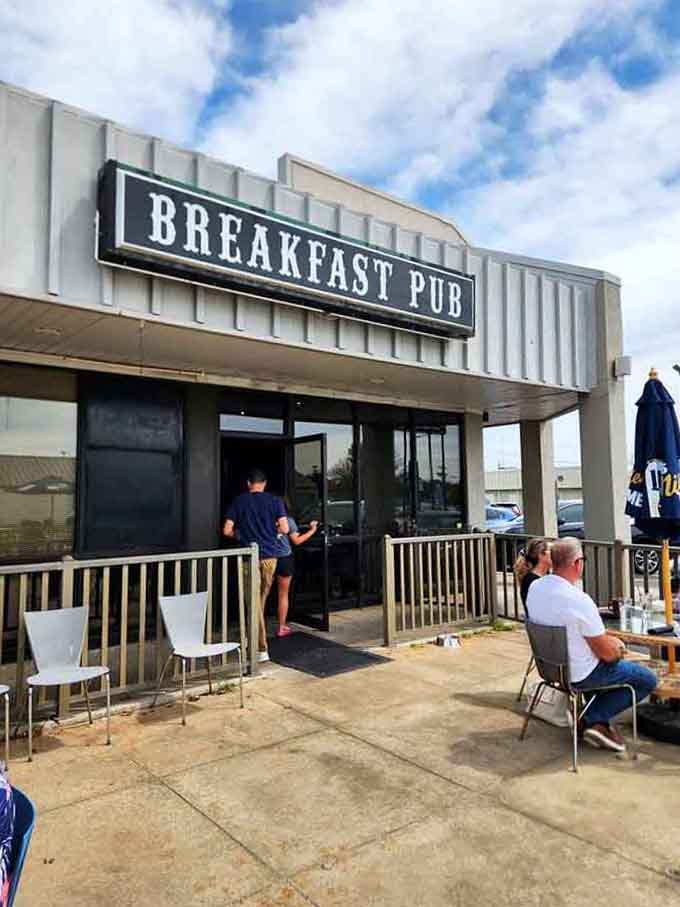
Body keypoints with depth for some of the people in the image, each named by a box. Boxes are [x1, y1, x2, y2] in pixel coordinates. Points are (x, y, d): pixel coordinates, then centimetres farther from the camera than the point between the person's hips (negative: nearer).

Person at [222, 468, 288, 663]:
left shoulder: (239, 501, 0)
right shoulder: (275, 501, 0)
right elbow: (284, 529, -7)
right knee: (262, 601, 17)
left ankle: (262, 649, 0)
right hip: (269, 556, 2)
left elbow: (227, 531, -3)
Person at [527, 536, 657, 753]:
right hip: (580, 675, -8)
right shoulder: (580, 601, -31)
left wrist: (608, 640, 11)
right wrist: (618, 647, 4)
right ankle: (594, 719, 6)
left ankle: (595, 721, 20)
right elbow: (607, 653, -20)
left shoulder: (535, 587, -7)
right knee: (648, 681, 10)